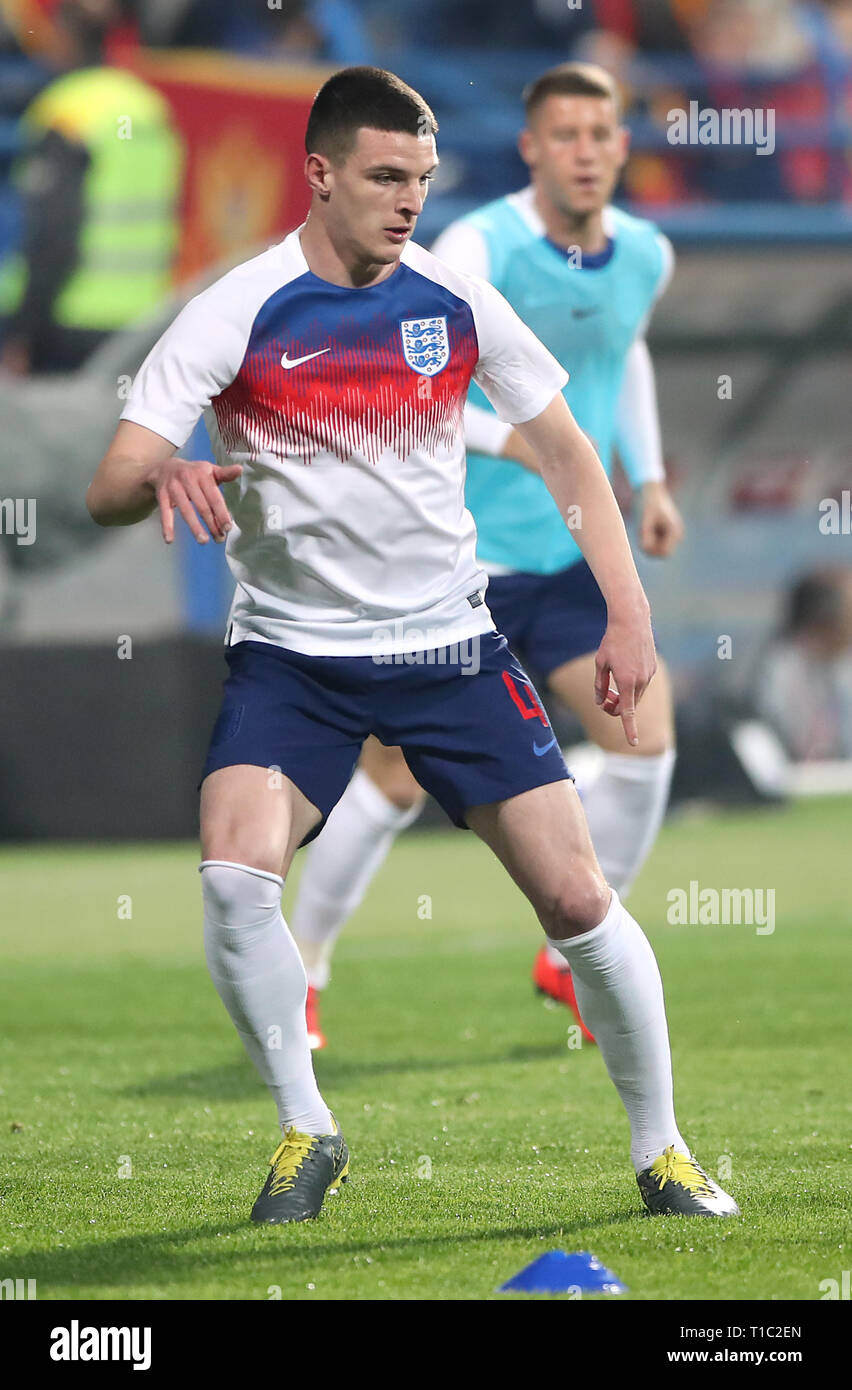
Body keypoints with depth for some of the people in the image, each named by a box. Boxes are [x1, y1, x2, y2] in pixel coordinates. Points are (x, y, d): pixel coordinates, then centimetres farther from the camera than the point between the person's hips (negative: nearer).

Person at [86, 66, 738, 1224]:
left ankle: (661, 1150, 15)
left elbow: (565, 449, 8)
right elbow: (110, 488, -16)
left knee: (576, 896, -5)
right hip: (291, 656, -2)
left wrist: (629, 614, 0)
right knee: (235, 873, -25)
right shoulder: (236, 313, -12)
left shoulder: (458, 302, -3)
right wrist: (165, 479, -40)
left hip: (450, 647, 2)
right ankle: (306, 1129, -3)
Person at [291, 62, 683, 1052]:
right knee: (397, 779, -1)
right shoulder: (479, 250, -17)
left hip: (576, 556, 5)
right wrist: (510, 438, -34)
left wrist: (649, 477, 13)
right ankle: (297, 973, 18)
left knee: (645, 739, -8)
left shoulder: (645, 257, 3)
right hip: (458, 557, -5)